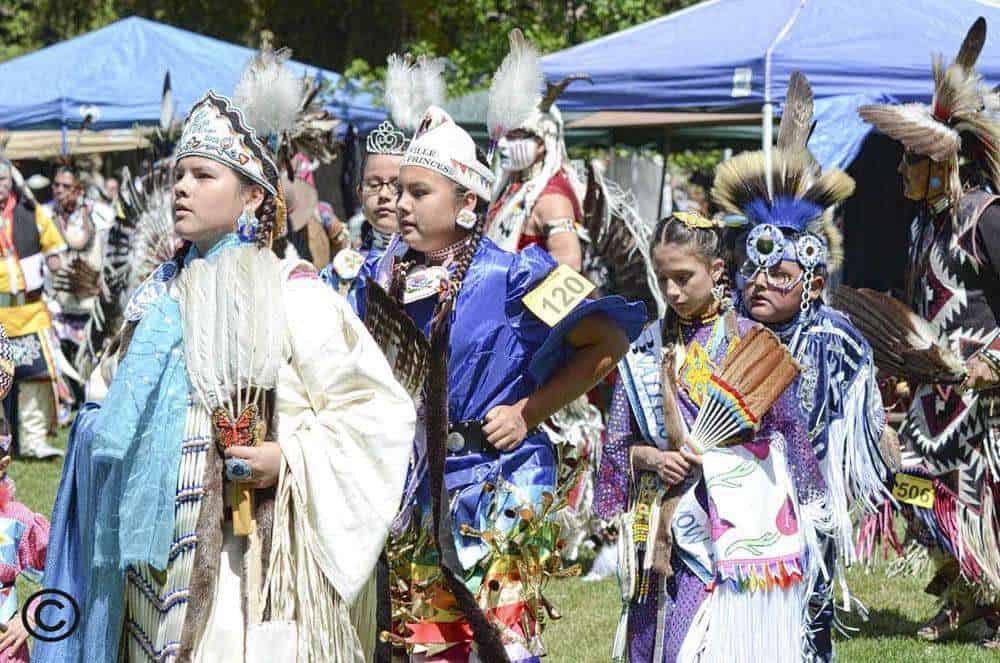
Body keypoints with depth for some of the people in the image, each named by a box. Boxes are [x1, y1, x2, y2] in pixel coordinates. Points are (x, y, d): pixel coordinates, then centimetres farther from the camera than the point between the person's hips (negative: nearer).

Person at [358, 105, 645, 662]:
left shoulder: (509, 276, -10)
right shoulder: (389, 279, 7)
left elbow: (608, 341, -9)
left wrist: (528, 412, -10)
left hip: (499, 486, -6)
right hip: (420, 489, 6)